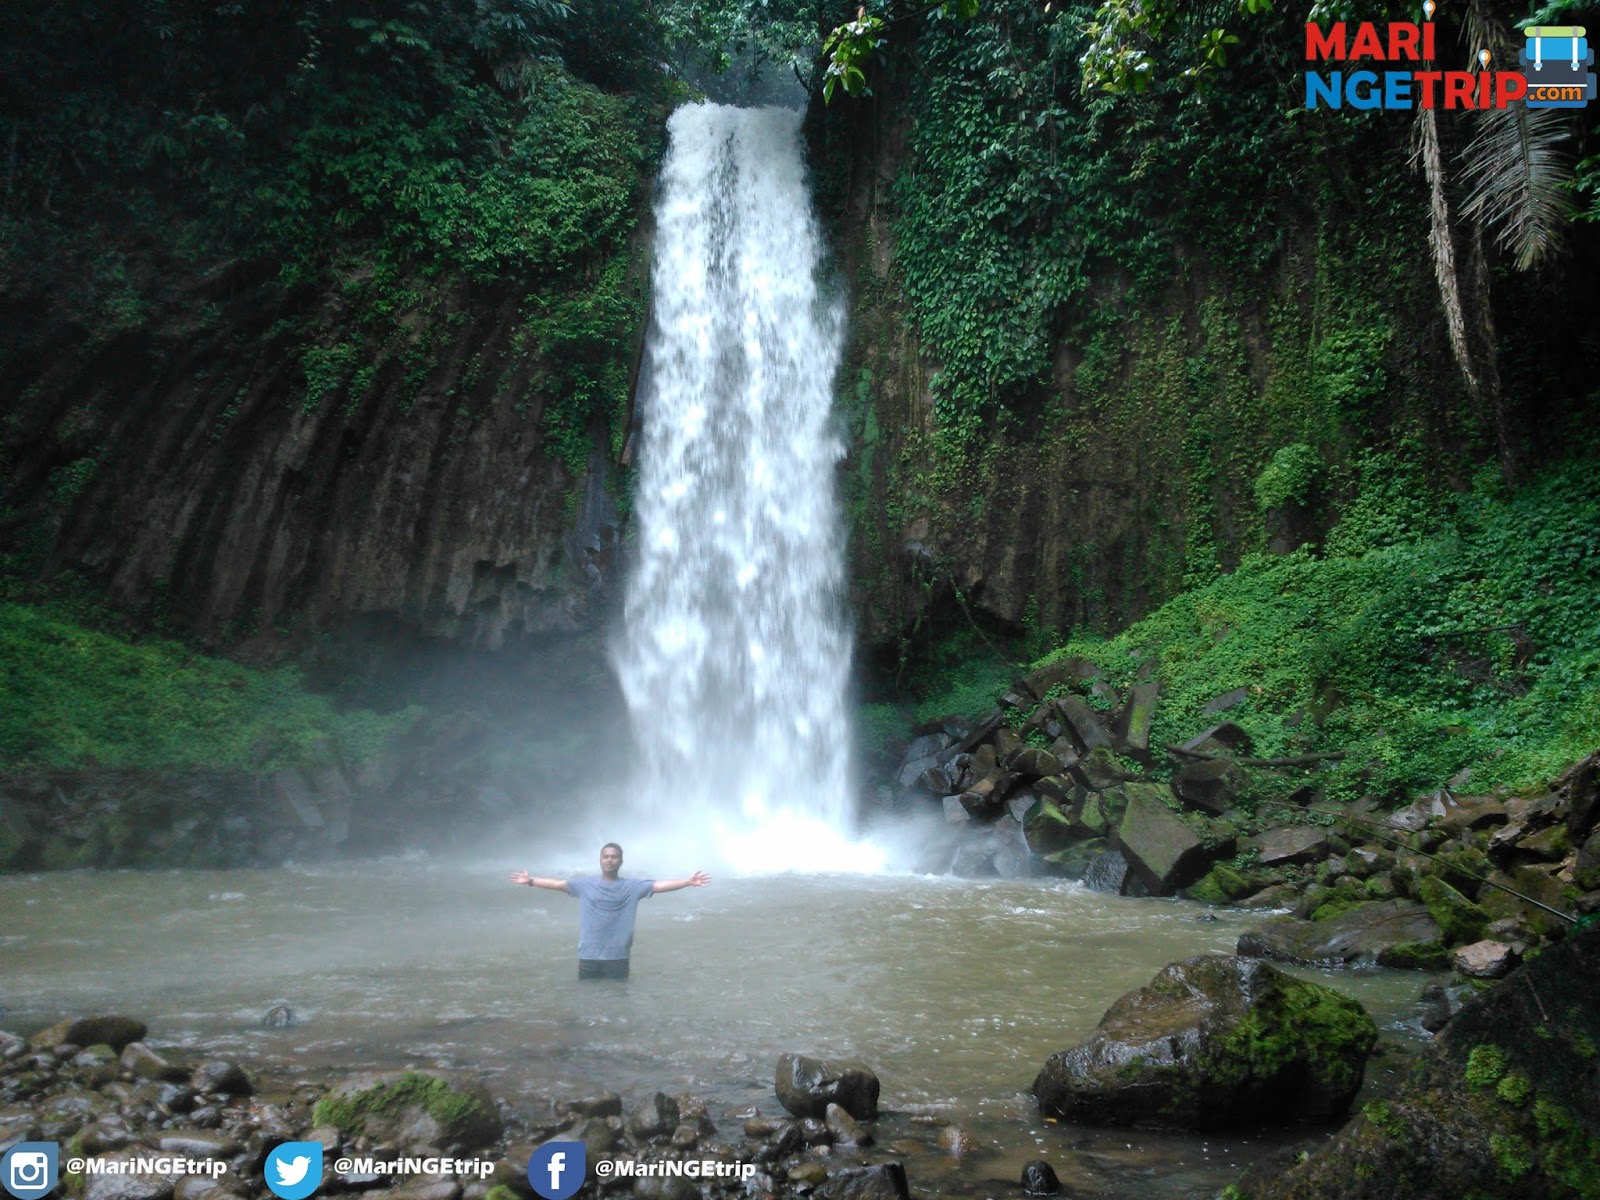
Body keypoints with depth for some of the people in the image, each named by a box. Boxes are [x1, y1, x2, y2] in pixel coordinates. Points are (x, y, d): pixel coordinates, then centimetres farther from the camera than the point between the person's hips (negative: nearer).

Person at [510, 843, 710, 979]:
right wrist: (530, 881, 4)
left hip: (617, 957, -1)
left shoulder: (632, 887, 0)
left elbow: (661, 885, -7)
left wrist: (688, 882, -16)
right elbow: (557, 884, 8)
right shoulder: (585, 886, 6)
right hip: (589, 956, 1)